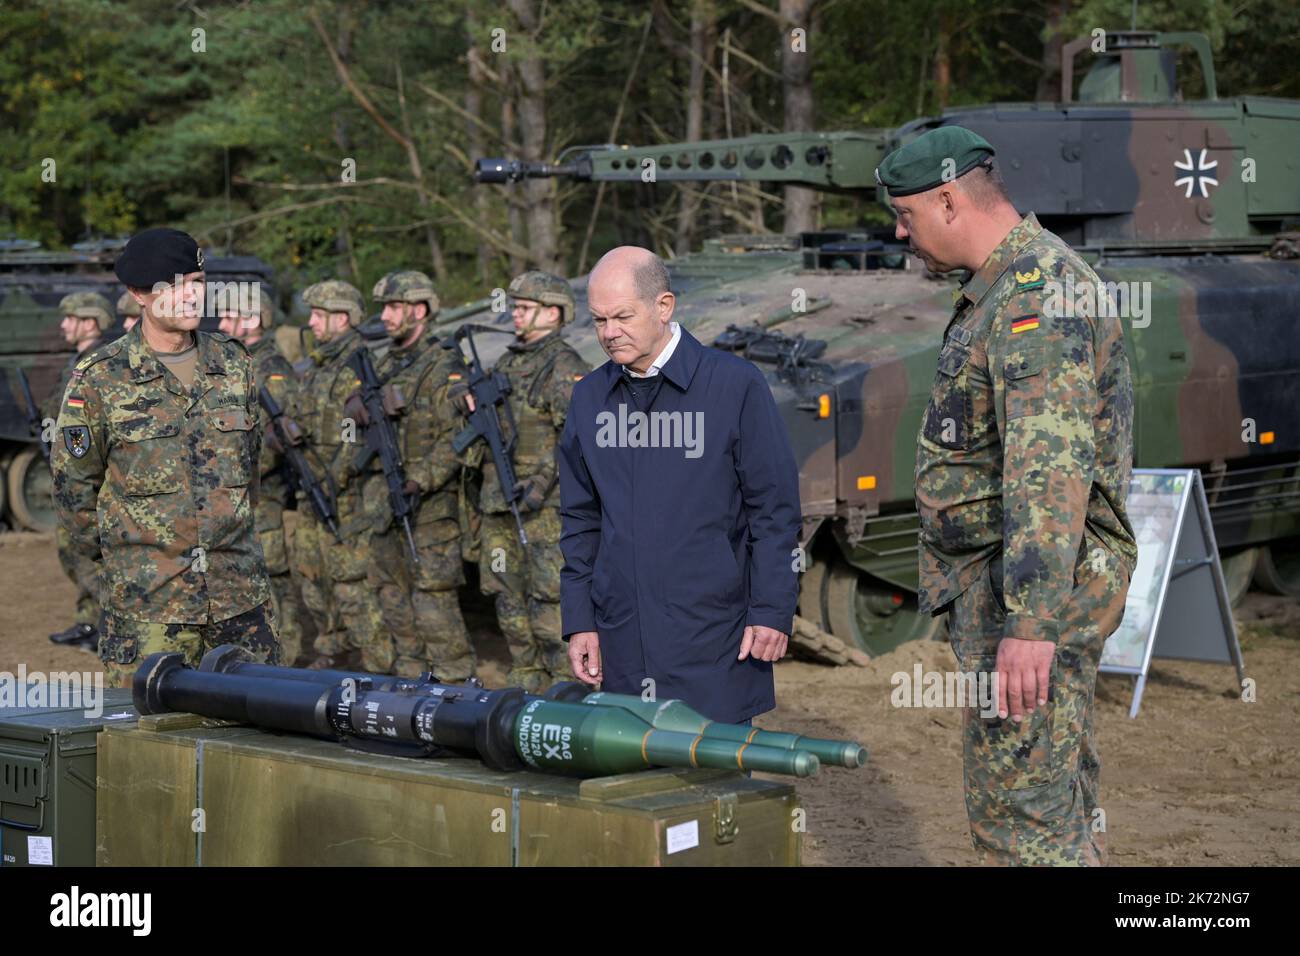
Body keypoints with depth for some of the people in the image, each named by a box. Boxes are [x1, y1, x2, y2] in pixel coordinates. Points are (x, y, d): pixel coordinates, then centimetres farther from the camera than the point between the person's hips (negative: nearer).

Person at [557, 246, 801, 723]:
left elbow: (775, 508, -3)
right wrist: (579, 620, 10)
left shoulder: (736, 384, -4)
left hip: (714, 640, -4)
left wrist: (771, 611, -7)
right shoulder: (588, 397, 10)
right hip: (625, 643, 4)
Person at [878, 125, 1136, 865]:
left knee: (1019, 807, -8)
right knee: (1060, 797, 15)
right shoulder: (1017, 285, 16)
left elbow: (1052, 467, -28)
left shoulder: (1039, 293, -19)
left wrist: (1030, 624, -33)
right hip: (1017, 580, 11)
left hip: (1031, 586, -11)